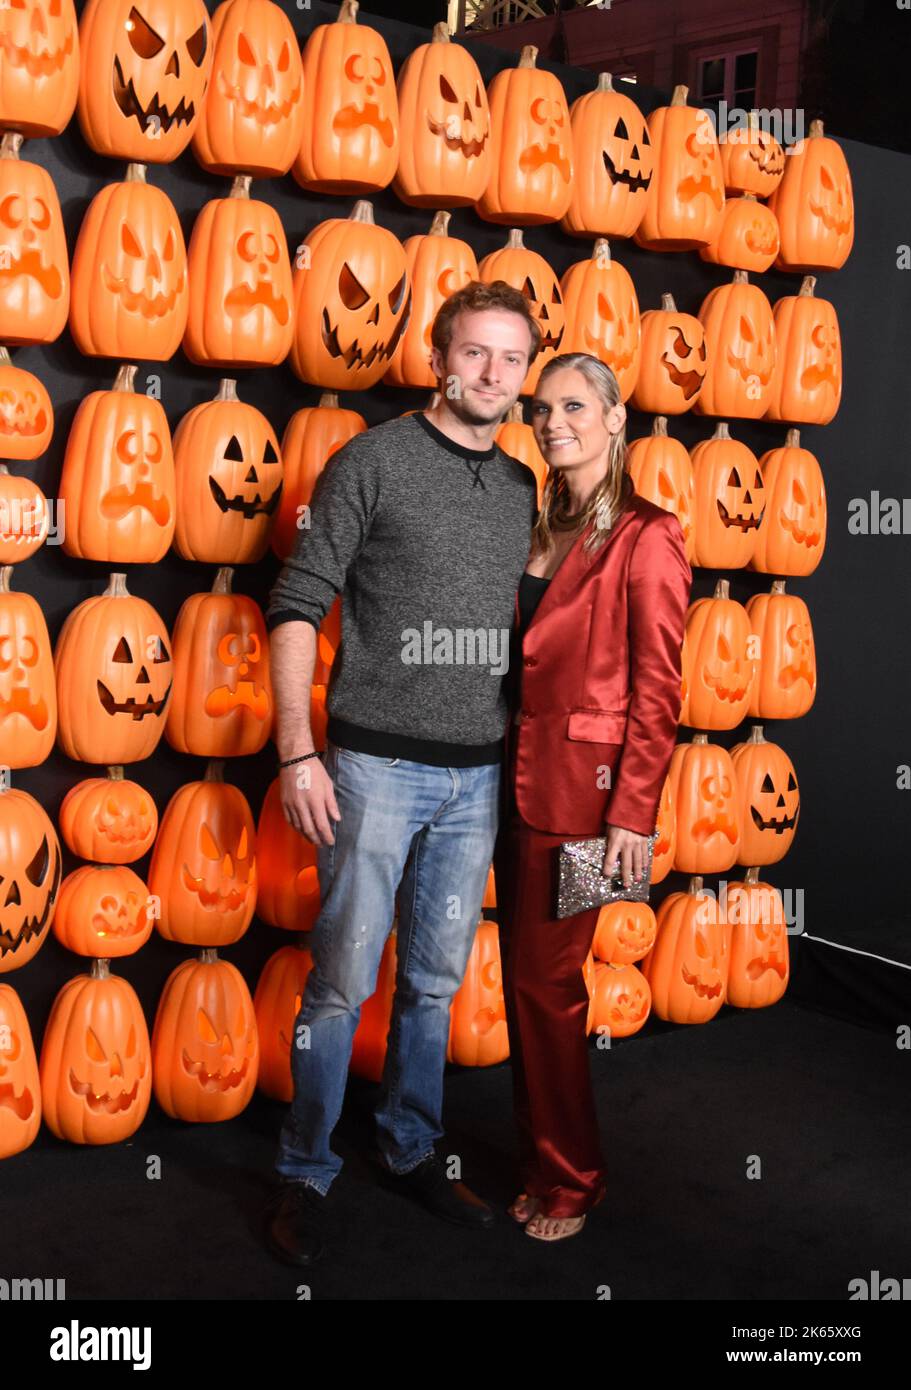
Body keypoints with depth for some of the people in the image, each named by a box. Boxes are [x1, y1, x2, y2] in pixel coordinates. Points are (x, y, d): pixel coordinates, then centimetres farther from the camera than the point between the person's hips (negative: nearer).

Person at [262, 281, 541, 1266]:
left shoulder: (522, 490, 12)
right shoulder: (372, 460, -4)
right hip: (377, 765, -5)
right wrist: (297, 753, -13)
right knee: (343, 981, 1)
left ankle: (410, 1152, 31)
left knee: (437, 981, 15)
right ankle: (303, 1174, 18)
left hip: (477, 776, 5)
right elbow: (297, 605, -7)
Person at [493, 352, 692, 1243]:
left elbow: (656, 688, -12)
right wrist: (497, 772, 7)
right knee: (523, 978, 13)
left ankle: (569, 1179, 19)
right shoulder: (541, 529, 12)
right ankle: (539, 1164, 28)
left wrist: (633, 811, -15)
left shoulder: (645, 538, -9)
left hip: (581, 783, -7)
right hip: (515, 776, 7)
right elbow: (517, 660, 13)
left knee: (546, 983, 0)